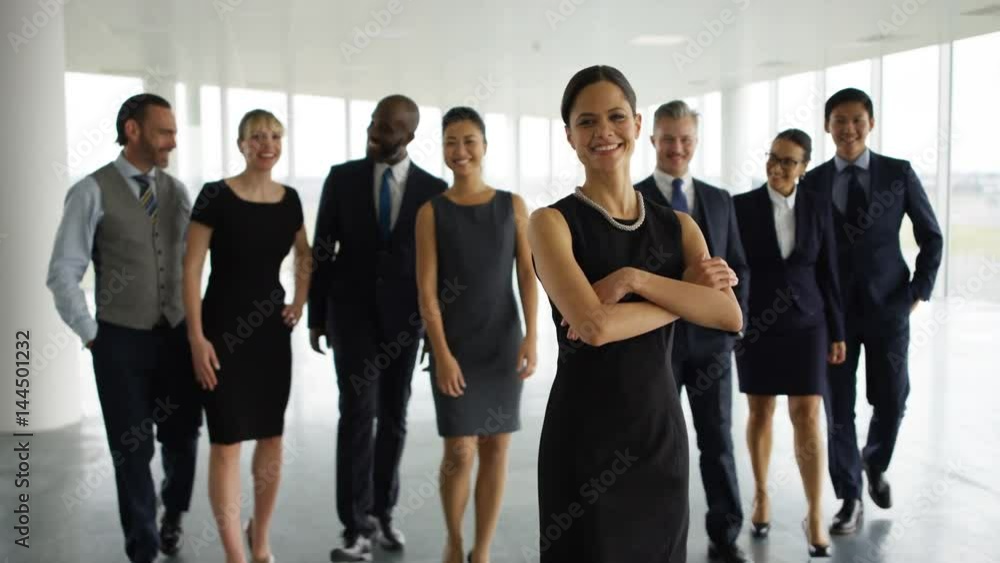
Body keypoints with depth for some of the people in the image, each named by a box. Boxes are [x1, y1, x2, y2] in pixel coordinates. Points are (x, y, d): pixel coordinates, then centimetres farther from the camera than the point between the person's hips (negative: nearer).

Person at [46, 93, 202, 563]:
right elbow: (63, 272, -8)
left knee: (182, 437, 12)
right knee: (133, 450, 6)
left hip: (177, 334, 4)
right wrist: (90, 334, -7)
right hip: (122, 339, -4)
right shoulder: (93, 192, -8)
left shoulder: (177, 191, 5)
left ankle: (173, 512, 43)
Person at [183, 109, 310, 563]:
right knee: (227, 442, -3)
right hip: (224, 329, -5)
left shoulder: (289, 199, 4)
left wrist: (300, 302, 11)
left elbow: (304, 255, 23)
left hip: (272, 330, 5)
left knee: (271, 438, 10)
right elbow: (191, 269, -11)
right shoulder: (216, 196, -10)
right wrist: (197, 338, -15)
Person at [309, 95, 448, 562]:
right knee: (358, 412, -10)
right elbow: (322, 251, 2)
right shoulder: (342, 178, -1)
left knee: (393, 417, 8)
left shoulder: (434, 189, -1)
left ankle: (382, 511, 24)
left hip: (403, 317, 1)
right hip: (352, 313, -1)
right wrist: (316, 317, 1)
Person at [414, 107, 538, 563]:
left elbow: (527, 274, 1)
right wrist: (441, 353, -14)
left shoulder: (512, 206, 3)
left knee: (496, 449, 5)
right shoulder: (432, 212, -2)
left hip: (503, 343, 2)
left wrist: (530, 337, -10)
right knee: (460, 452, -4)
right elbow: (426, 289, -6)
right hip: (454, 345, -2)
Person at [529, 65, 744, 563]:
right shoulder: (552, 222, -7)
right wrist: (688, 293, -12)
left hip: (662, 428, 5)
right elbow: (594, 325, -21)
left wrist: (634, 279, -16)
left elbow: (730, 315, -8)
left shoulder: (678, 225, 7)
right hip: (585, 436, -4)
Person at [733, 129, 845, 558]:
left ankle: (815, 517, 3)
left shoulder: (817, 208, 0)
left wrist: (837, 333, 3)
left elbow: (828, 273, 4)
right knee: (760, 413, 9)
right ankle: (761, 495, 28)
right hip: (756, 323, 0)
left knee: (807, 418, -5)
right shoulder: (742, 206, -5)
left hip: (805, 323, 0)